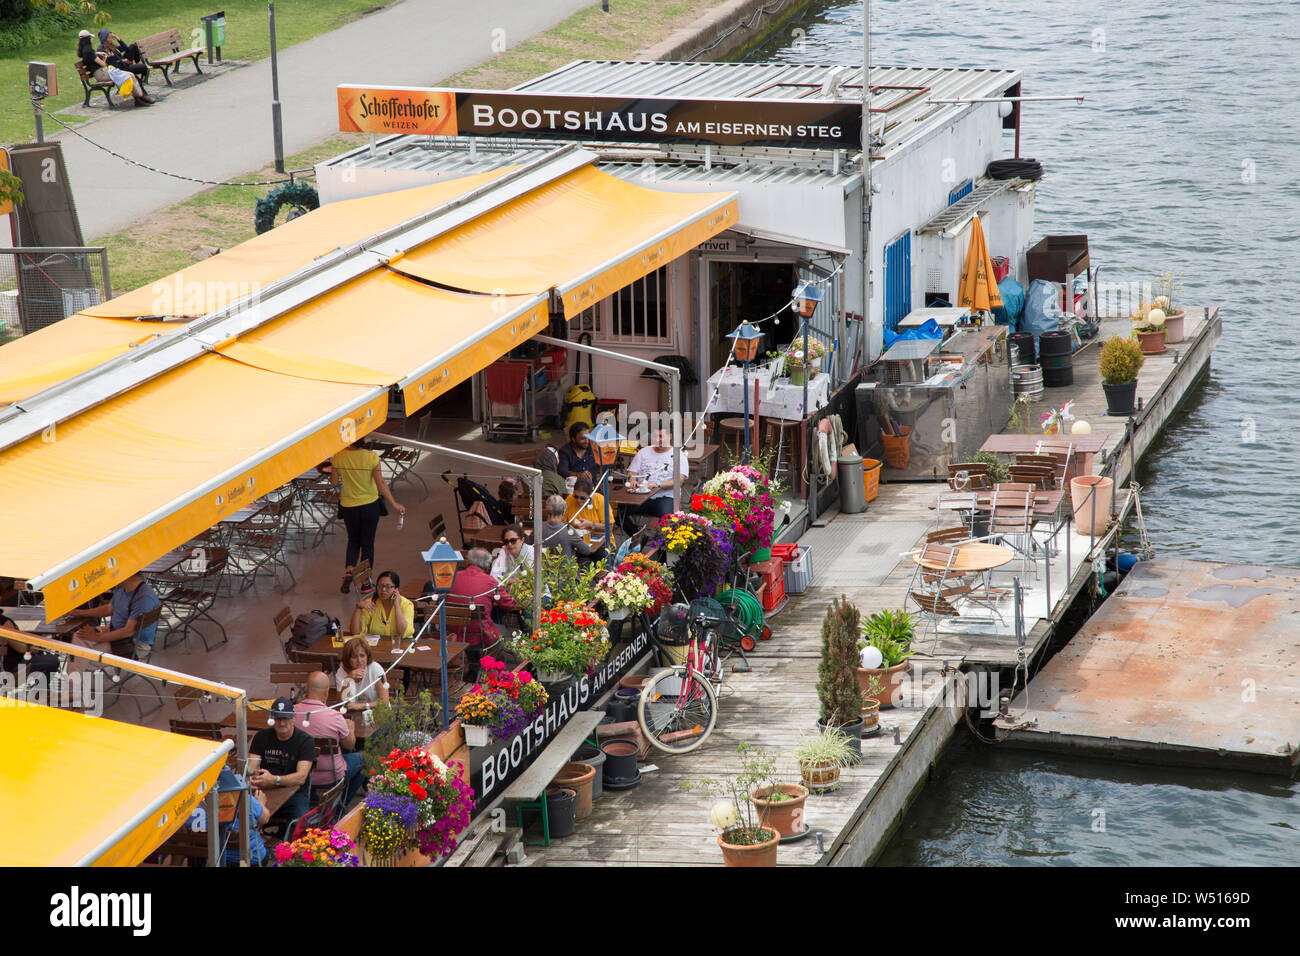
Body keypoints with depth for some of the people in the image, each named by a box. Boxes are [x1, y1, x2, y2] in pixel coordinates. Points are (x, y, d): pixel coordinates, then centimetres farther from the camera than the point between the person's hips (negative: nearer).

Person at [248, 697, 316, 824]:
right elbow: (251, 769, 0)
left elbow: (301, 777, -15)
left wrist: (274, 780, -32)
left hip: (295, 794, -2)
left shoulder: (305, 740, -3)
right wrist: (253, 777, -27)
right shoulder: (261, 737, 9)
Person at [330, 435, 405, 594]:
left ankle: (348, 572, -3)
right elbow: (381, 484, -16)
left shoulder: (338, 457, -13)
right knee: (367, 543, 13)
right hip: (370, 504, -1)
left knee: (353, 541, 21)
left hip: (348, 506, 1)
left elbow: (334, 482, -3)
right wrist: (394, 504, -9)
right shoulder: (372, 457, -17)